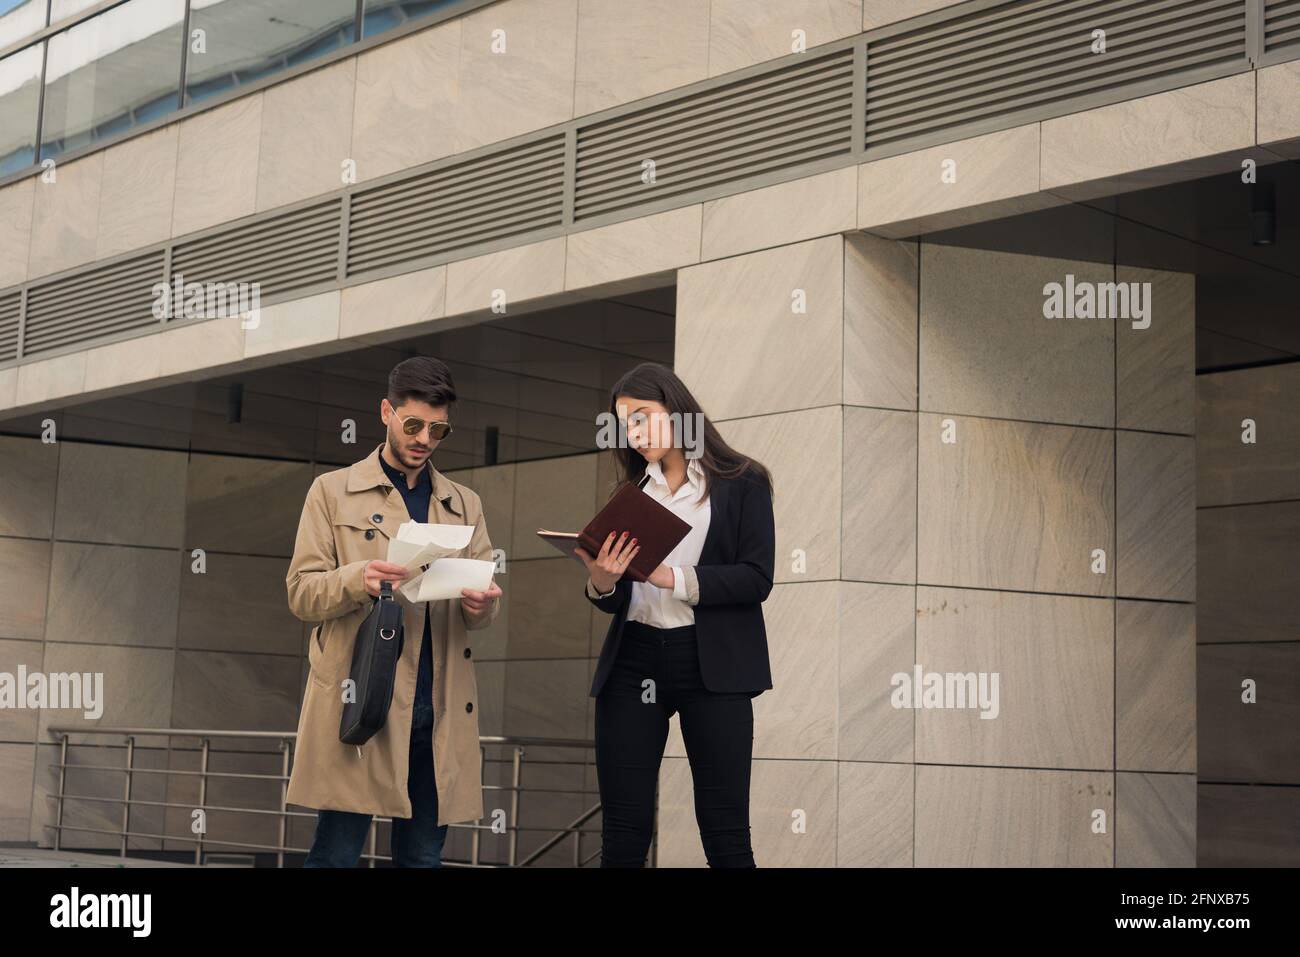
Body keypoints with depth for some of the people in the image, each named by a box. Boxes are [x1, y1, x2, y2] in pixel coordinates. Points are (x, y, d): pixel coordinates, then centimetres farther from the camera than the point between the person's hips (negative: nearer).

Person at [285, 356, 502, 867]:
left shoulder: (464, 504, 18)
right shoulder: (333, 490, 8)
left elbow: (482, 607, 14)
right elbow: (301, 593, 2)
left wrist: (483, 604, -11)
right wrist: (357, 580, -18)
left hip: (439, 708, 3)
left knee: (422, 855, 5)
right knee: (336, 852, -4)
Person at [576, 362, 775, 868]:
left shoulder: (742, 483, 4)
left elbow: (756, 579, -7)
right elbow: (615, 600, 15)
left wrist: (671, 577, -15)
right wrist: (602, 582, -8)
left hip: (711, 665, -4)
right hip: (632, 661, 4)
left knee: (725, 833, -3)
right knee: (622, 833, 1)